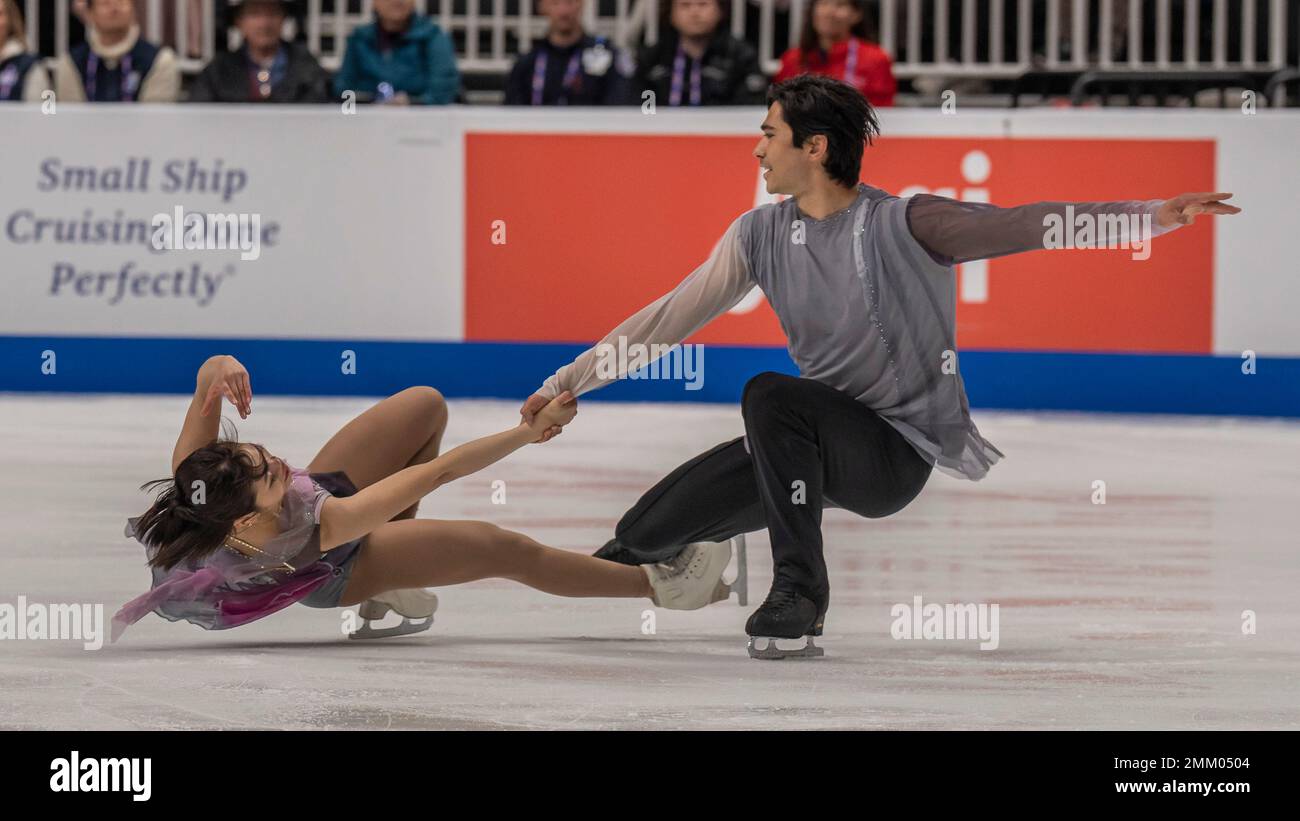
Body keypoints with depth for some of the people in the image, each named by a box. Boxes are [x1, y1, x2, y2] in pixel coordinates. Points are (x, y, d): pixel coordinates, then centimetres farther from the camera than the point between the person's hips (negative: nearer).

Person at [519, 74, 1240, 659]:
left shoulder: (903, 224, -14)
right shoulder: (760, 234, 2)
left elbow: (1018, 227, -25)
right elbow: (672, 317, 8)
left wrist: (1153, 215, -38)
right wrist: (567, 384, 6)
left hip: (897, 452, -5)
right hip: (813, 446, 6)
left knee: (769, 395, -33)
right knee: (651, 526, -3)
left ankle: (800, 592, -25)